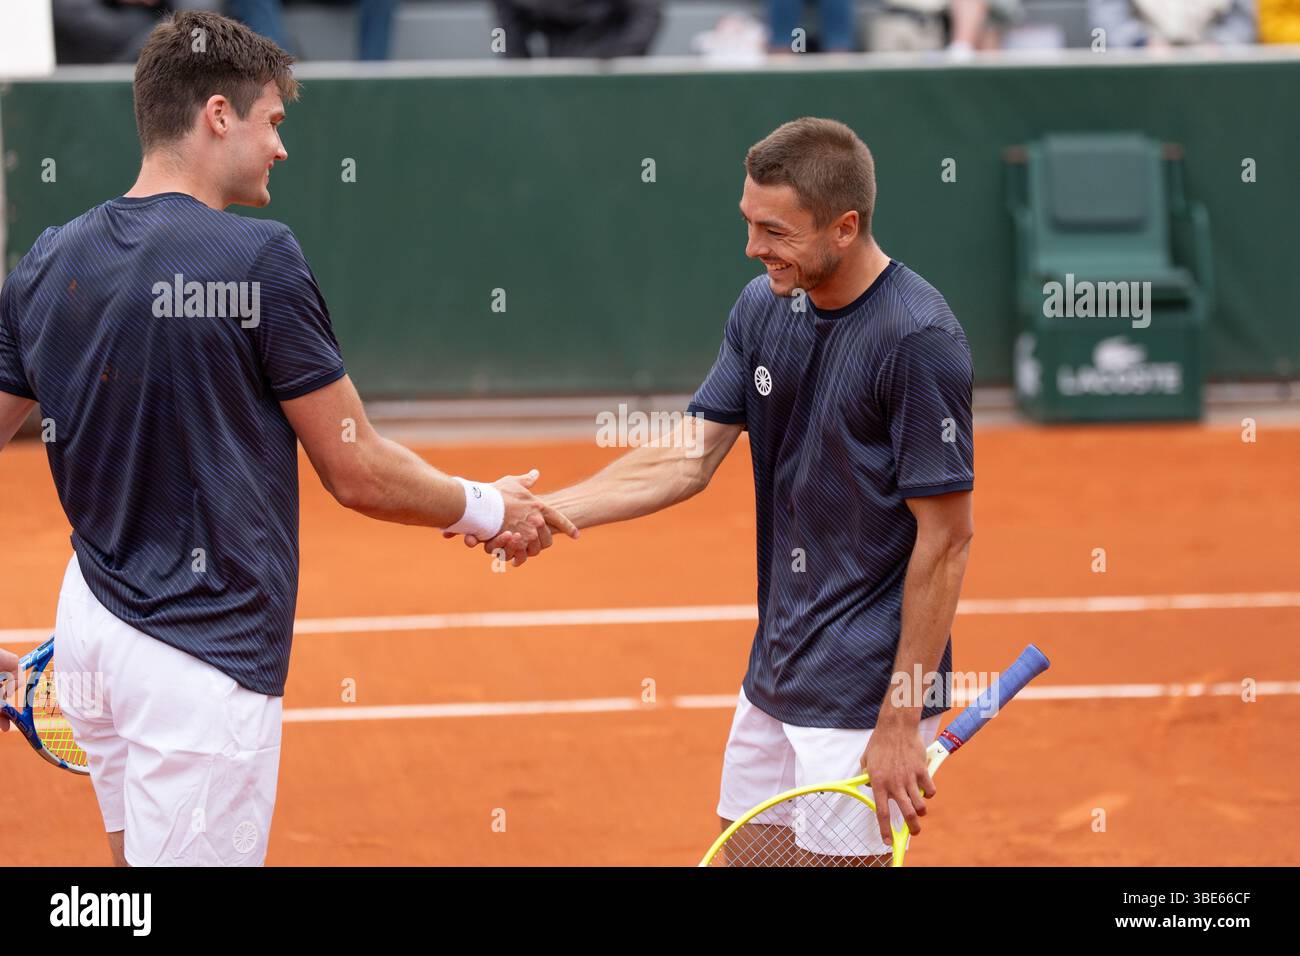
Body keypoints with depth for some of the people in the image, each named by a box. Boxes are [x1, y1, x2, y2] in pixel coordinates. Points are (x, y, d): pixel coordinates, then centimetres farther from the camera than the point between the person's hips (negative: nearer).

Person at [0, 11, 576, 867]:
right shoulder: (257, 258, -14)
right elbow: (358, 474, -9)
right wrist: (488, 509, 8)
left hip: (92, 628, 7)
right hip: (203, 656, -7)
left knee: (140, 852, 17)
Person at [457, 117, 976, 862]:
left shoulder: (917, 339, -19)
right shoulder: (764, 307, 4)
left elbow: (946, 536, -18)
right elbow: (689, 459, 7)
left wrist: (901, 725, -18)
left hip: (863, 690, -8)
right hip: (774, 680, 8)